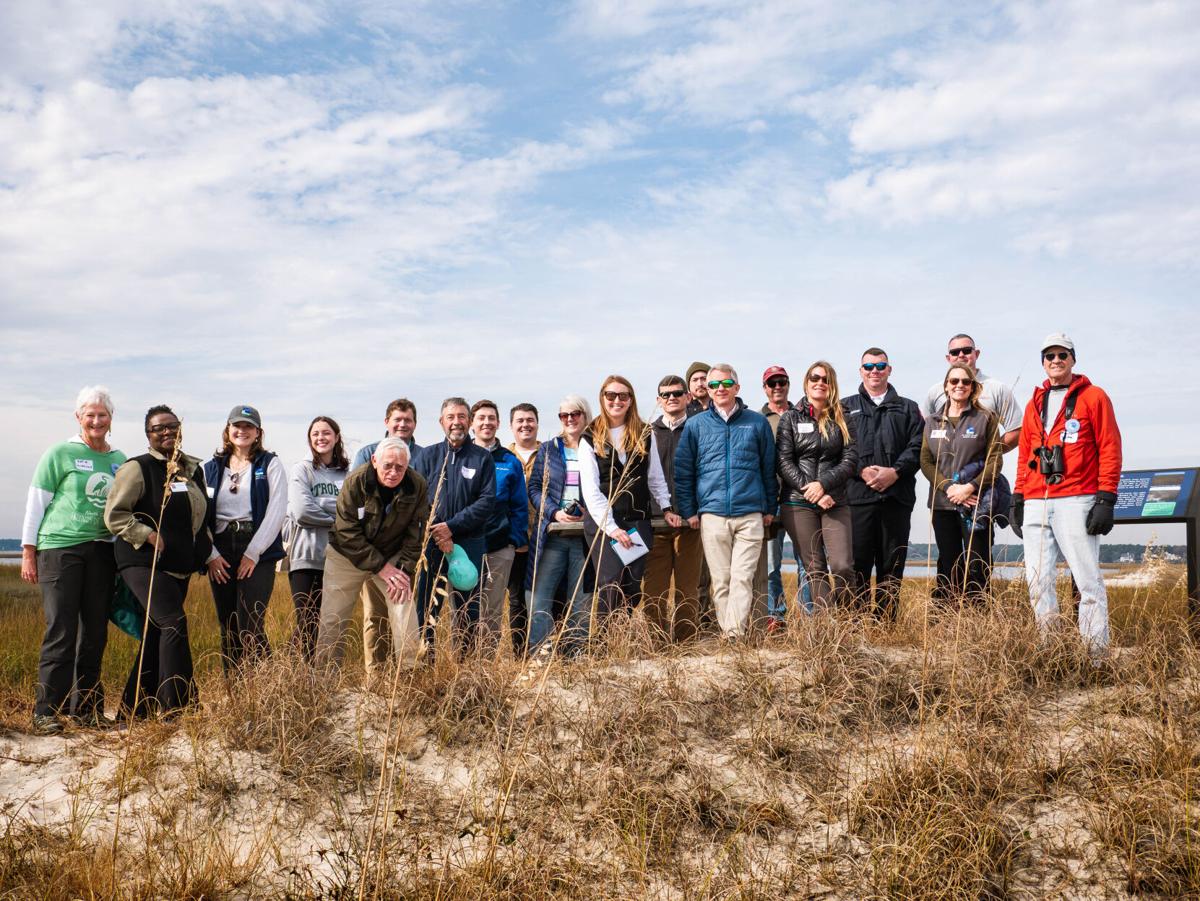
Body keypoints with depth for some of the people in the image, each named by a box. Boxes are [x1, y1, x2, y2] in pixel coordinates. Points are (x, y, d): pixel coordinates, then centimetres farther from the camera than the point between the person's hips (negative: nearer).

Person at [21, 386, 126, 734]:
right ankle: (47, 711, 1)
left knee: (95, 632, 6)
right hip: (60, 548, -4)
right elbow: (35, 503, 0)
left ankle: (85, 707, 15)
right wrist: (28, 551, -3)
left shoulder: (120, 460, 12)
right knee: (61, 630, -7)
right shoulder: (60, 454, -1)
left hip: (102, 551, 5)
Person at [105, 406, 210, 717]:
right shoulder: (137, 468, -5)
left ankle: (135, 708, 19)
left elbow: (201, 515, 26)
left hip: (180, 566, 7)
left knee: (156, 635, 9)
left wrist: (205, 550, 16)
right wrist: (148, 535, -17)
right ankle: (177, 704, -15)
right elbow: (113, 515, -8)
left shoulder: (193, 469, 14)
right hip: (144, 563, -7)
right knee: (173, 623, -19)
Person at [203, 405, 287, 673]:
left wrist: (253, 553, -10)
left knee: (249, 628, -13)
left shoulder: (270, 465, 4)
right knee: (227, 629, 6)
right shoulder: (211, 468, 13)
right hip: (219, 554, 4)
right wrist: (210, 554, -4)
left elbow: (277, 511, -5)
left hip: (258, 553, -4)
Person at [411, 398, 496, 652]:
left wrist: (452, 526, -13)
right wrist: (435, 532, -12)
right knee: (425, 606, 2)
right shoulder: (427, 456, 8)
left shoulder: (483, 458, 5)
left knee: (467, 608, 4)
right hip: (430, 543, 1)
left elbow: (487, 500, -5)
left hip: (469, 543, -1)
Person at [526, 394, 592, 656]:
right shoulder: (548, 450, 11)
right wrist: (555, 512, -9)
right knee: (540, 597, -5)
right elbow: (534, 488, 7)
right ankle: (537, 654, -2)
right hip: (552, 535, 1)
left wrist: (589, 513, -11)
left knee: (579, 599, 3)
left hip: (585, 535, -1)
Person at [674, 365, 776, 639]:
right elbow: (682, 471, 9)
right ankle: (727, 634, 11)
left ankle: (735, 635, -8)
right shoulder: (695, 425, 8)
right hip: (712, 515, 1)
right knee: (721, 580, 4)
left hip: (750, 514, -1)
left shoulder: (757, 422, 7)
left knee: (742, 578, -7)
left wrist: (770, 508, 10)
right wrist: (688, 511, 4)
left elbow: (769, 468, 12)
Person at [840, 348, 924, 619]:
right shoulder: (846, 407, 14)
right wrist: (862, 471, -13)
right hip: (858, 495, -1)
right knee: (858, 564, -4)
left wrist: (895, 472, -11)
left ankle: (886, 623, 9)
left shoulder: (908, 408, 17)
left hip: (897, 496, 2)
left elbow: (917, 448, 5)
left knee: (892, 566, 4)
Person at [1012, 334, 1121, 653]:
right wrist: (1018, 498, 13)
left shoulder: (1094, 396, 3)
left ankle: (1096, 653, -1)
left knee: (1088, 579, -6)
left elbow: (1110, 450, -2)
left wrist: (1106, 499, -9)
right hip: (1036, 504, 5)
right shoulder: (1035, 404, 19)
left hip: (1076, 503, -5)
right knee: (1038, 580, 3)